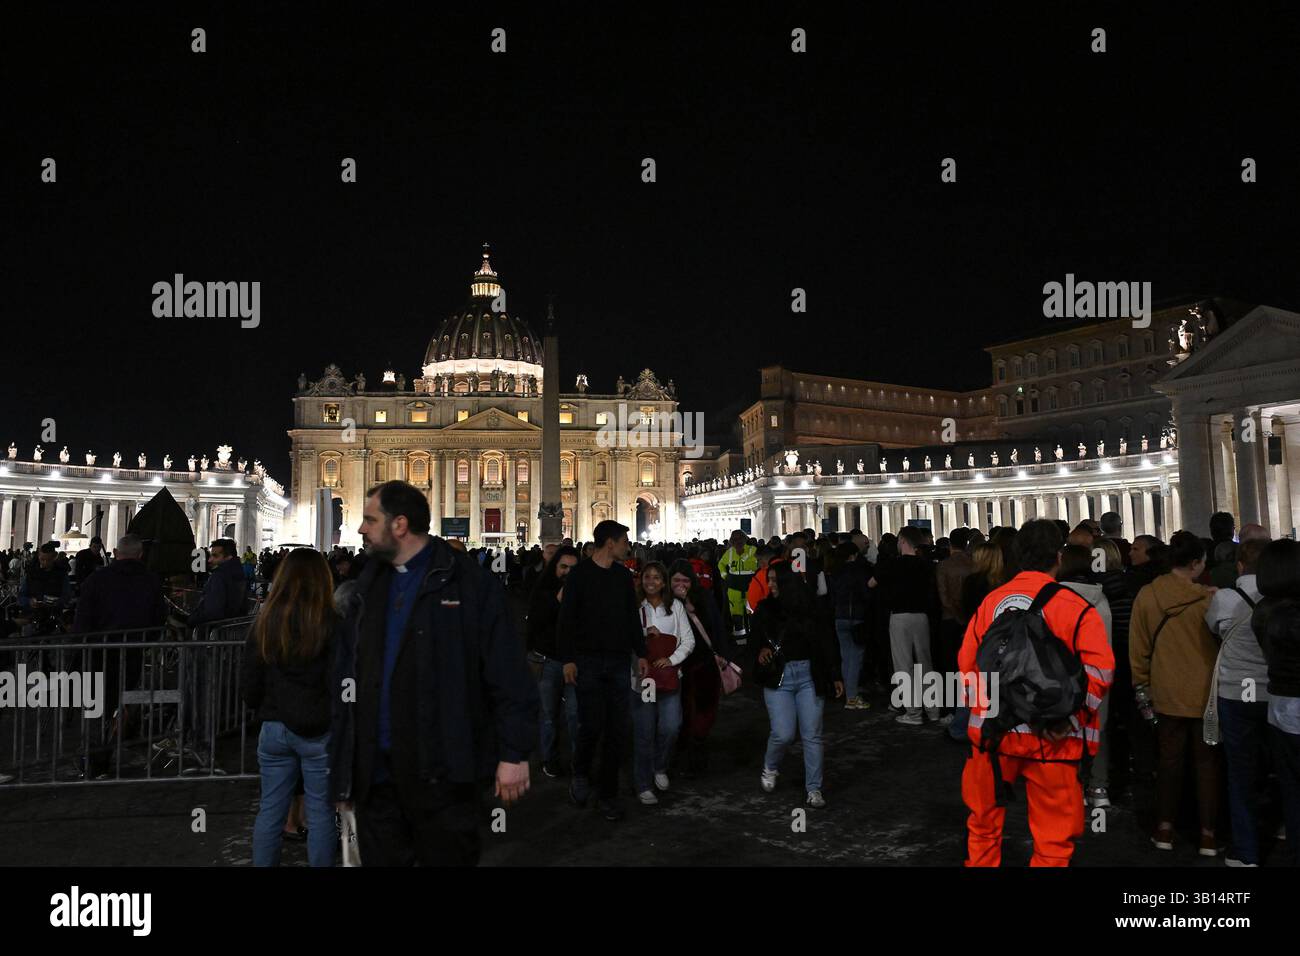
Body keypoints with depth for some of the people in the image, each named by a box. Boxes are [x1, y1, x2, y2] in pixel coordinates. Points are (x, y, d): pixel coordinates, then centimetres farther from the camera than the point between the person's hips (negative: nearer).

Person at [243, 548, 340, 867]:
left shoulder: (264, 621, 0)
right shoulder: (331, 623, -12)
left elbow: (250, 686, 5)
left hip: (273, 729, 4)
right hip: (318, 733, -3)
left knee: (270, 811, 14)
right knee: (320, 813, 8)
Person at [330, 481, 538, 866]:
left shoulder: (468, 582, -9)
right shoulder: (369, 585, 10)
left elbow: (508, 676, -12)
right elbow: (347, 675, 11)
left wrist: (514, 753, -14)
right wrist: (342, 764, 8)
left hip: (441, 770, -5)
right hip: (375, 770, 5)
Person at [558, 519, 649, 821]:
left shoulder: (624, 576, 12)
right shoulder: (580, 574, -3)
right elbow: (566, 620, -5)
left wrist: (641, 654, 10)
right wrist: (568, 659, -11)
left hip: (619, 661, 4)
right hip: (588, 661, -4)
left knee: (618, 728, 3)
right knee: (591, 725, -6)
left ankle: (608, 793, 15)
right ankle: (581, 774, 23)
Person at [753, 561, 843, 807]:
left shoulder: (812, 607, -3)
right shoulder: (765, 609, 1)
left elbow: (829, 643, 1)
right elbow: (756, 638, 11)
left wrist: (835, 677, 0)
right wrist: (761, 649, -12)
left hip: (809, 676, 0)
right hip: (778, 677, 0)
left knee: (812, 735, 3)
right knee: (783, 734, -6)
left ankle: (814, 789, 16)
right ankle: (770, 768, 25)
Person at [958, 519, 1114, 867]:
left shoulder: (990, 601, 2)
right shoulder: (1076, 606, -8)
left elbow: (966, 662, 5)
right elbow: (1100, 668, -16)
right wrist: (1072, 713, -5)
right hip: (1052, 737, -3)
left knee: (983, 822, 20)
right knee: (1054, 835, 10)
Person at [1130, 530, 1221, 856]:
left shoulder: (1146, 596, -8)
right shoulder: (1210, 599, -17)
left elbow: (1138, 646, 0)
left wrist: (1141, 681, 11)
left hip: (1168, 692, 2)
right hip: (1205, 692, -2)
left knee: (1169, 758, 14)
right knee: (1207, 761, 11)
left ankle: (1165, 828, 19)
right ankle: (1208, 834, 18)